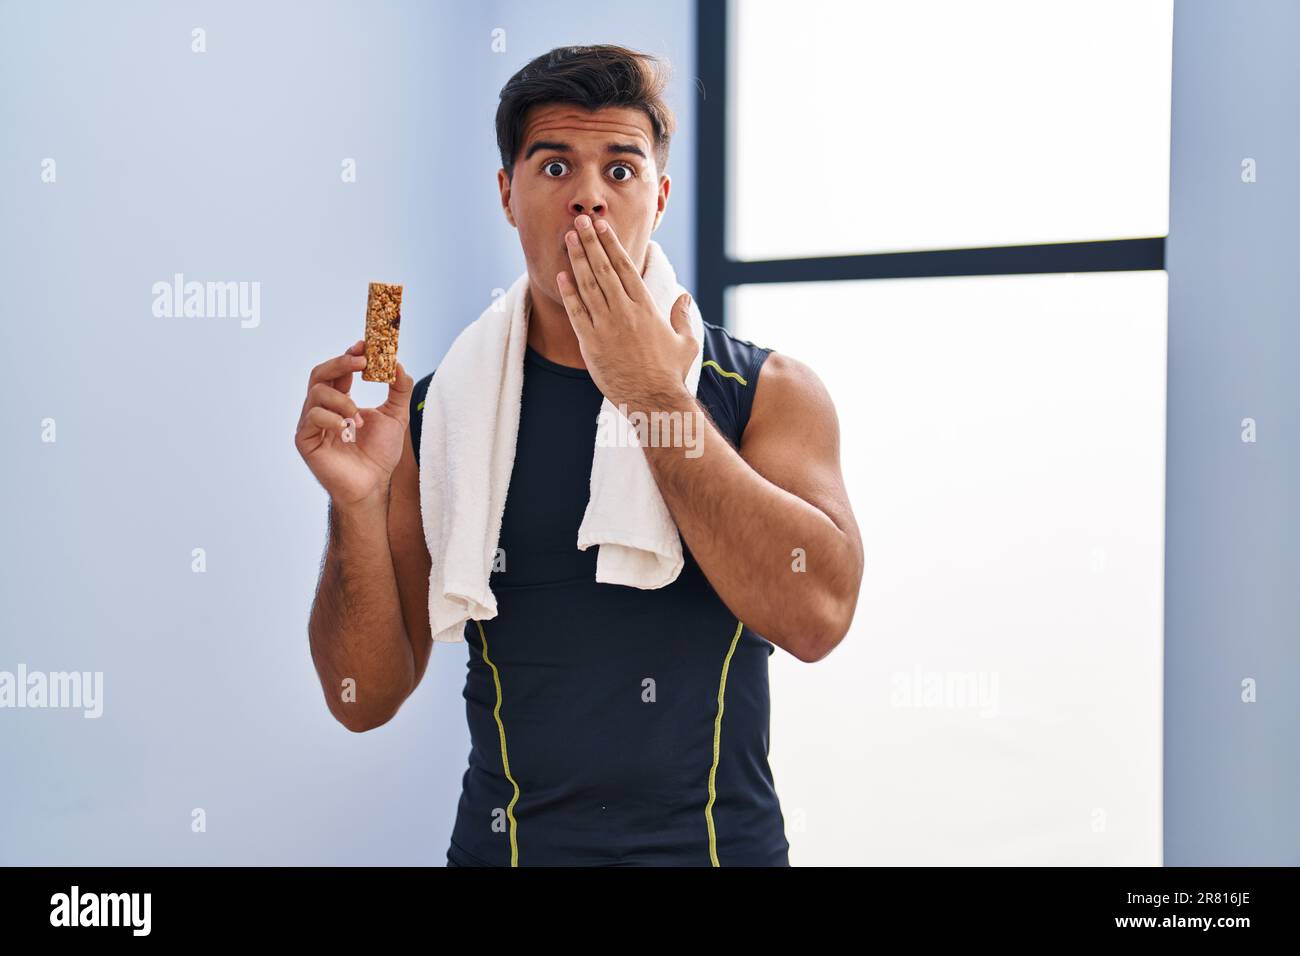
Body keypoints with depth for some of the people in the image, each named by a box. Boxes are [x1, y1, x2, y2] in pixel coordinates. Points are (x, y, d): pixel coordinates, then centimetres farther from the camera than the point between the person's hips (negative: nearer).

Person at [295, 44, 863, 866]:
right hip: (507, 843, 1)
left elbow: (817, 613, -19)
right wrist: (359, 502, -18)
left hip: (721, 840, 0)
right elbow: (367, 698, -2)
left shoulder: (769, 393, -2)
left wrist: (655, 398, -18)